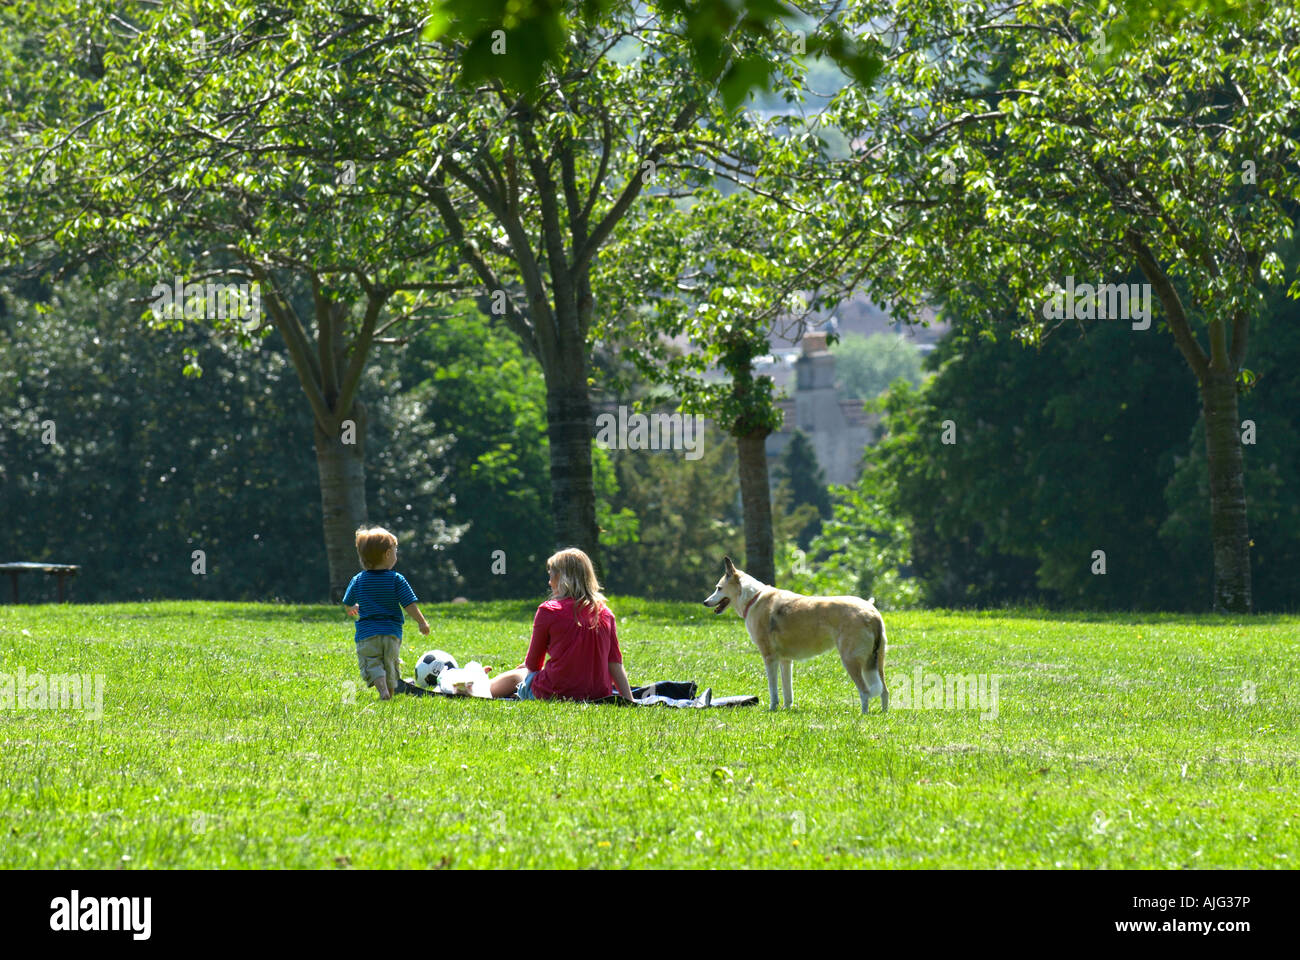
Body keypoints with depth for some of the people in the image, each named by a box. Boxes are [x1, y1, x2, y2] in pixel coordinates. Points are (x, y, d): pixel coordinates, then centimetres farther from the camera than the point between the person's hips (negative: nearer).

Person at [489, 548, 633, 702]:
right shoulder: (605, 613, 3)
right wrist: (629, 700, 2)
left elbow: (533, 664, 1)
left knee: (515, 675, 27)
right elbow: (615, 664, 0)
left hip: (555, 694, -4)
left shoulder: (549, 611, -8)